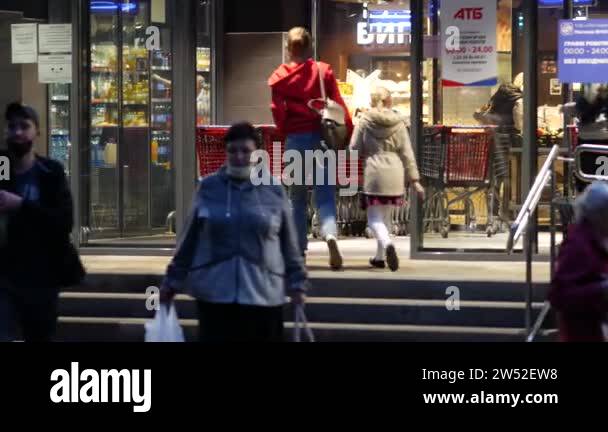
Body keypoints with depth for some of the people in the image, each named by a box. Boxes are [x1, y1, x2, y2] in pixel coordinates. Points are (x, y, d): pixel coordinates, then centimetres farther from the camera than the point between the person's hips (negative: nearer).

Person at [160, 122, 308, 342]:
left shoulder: (274, 192, 4)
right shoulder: (208, 188, 4)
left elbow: (289, 244, 10)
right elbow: (189, 239, 9)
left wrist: (297, 283, 7)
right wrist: (173, 280, 11)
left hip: (263, 294, 1)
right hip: (214, 293, -1)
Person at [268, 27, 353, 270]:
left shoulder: (279, 77, 0)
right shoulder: (323, 71, 0)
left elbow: (278, 112, 0)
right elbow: (338, 104, -3)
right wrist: (348, 133, 3)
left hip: (295, 139, 0)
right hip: (321, 136, 0)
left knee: (297, 197, 13)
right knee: (325, 193, -1)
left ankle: (299, 249, 14)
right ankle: (330, 234, -28)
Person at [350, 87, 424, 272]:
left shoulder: (365, 120, -1)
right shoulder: (398, 123, 5)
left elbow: (354, 149, 0)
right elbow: (407, 153, 5)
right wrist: (414, 180, 8)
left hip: (374, 173, -3)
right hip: (395, 174, 3)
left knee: (375, 218, -2)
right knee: (385, 216, 18)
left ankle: (387, 244, -30)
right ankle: (380, 257, 23)